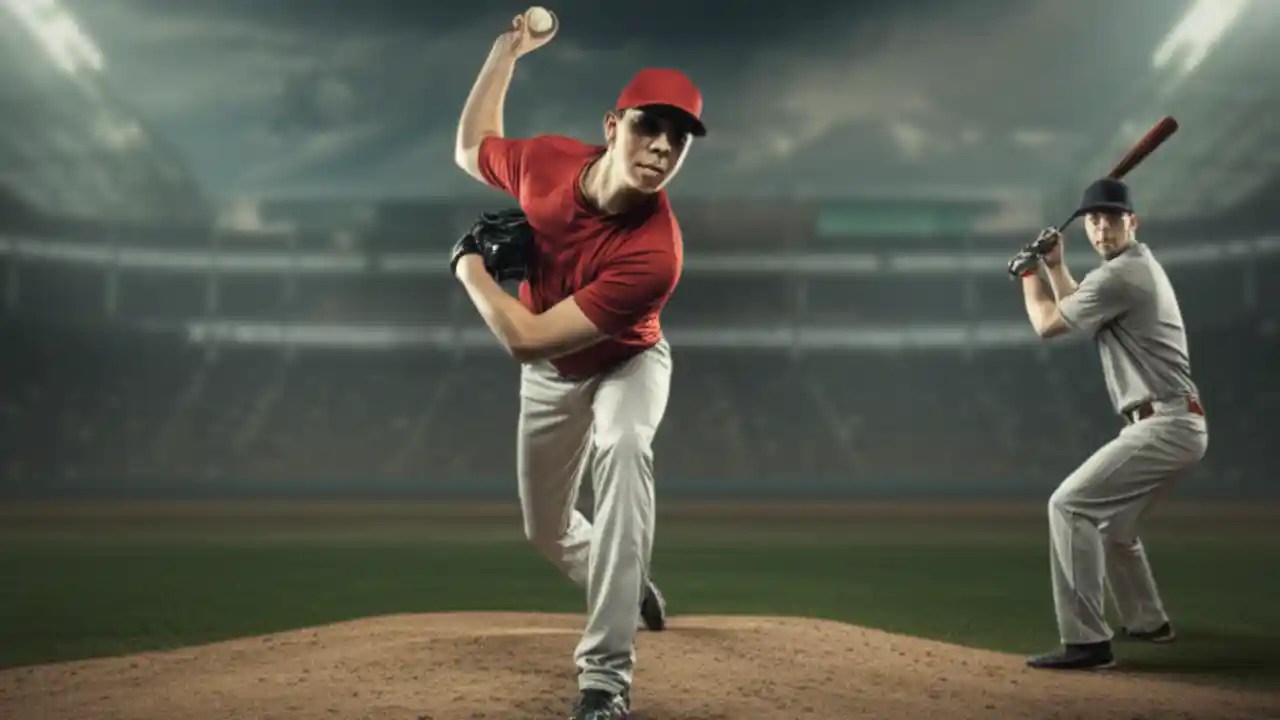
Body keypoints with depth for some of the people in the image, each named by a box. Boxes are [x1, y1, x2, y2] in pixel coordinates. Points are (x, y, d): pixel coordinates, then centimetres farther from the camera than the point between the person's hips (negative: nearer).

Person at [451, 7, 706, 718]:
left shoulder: (654, 253, -41)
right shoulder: (545, 160, -26)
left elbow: (525, 338, -38)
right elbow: (470, 148, 0)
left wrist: (469, 265, -23)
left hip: (628, 362, -5)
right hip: (550, 377, 5)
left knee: (624, 447, -38)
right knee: (547, 530, 15)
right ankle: (629, 582, 52)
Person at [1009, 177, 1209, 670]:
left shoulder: (1120, 275, -14)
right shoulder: (1140, 266, 19)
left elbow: (1047, 324, -6)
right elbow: (1076, 311, 34)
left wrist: (1029, 274, 10)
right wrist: (1054, 266, 24)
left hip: (1163, 425, -11)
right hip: (1179, 425, 11)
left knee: (1070, 505, -16)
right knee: (1109, 517, 27)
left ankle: (1086, 641, -21)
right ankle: (1146, 621, 40)